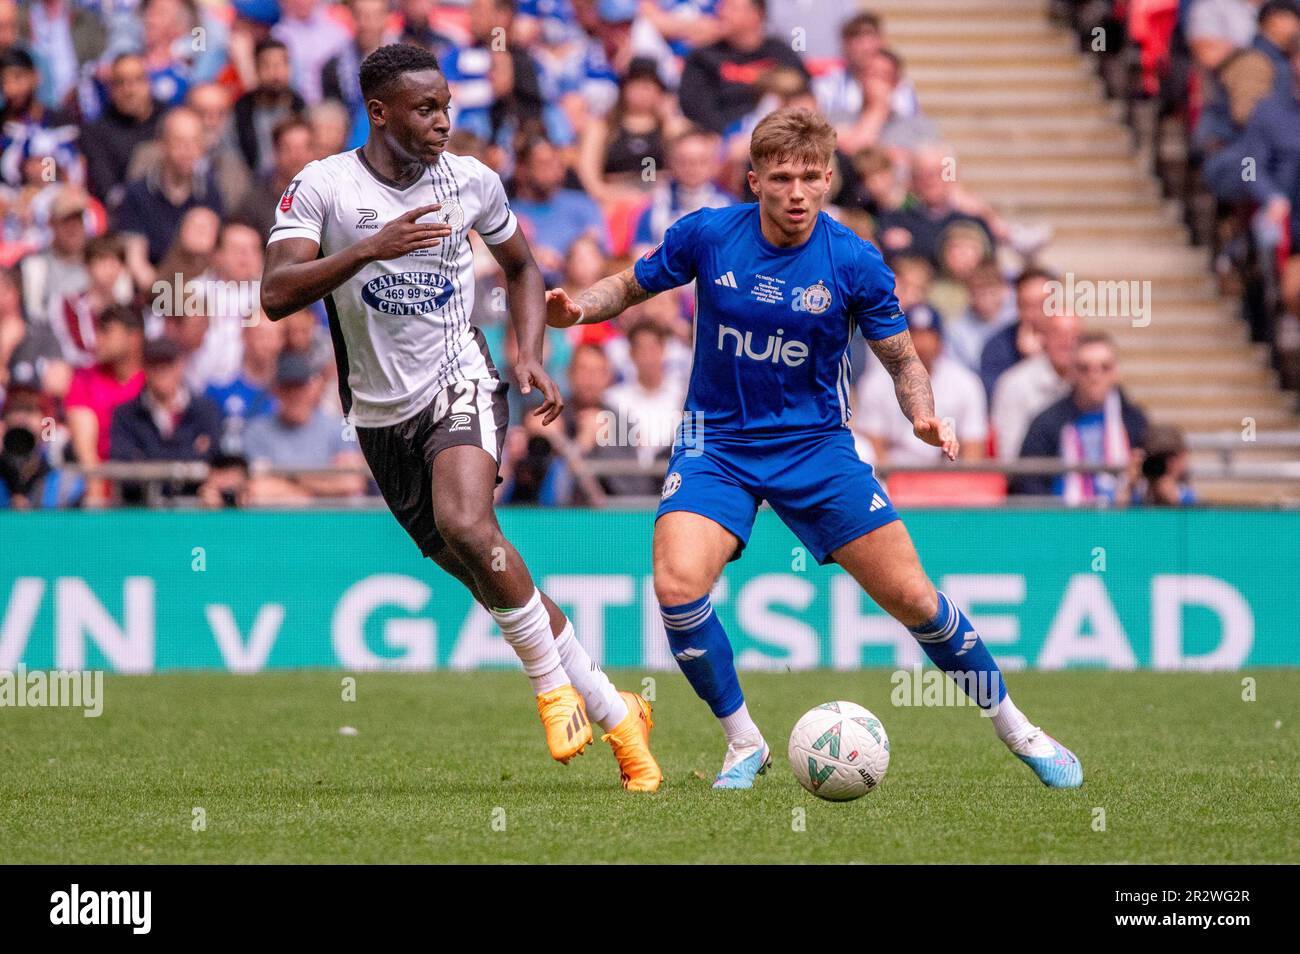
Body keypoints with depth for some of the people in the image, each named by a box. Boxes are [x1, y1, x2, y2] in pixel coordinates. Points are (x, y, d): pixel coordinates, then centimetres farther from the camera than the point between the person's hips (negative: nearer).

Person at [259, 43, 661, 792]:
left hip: (460, 384, -1)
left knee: (465, 525, -30)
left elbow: (522, 267, 17)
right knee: (491, 579, 5)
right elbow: (276, 294, -21)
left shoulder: (472, 181, -1)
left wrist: (531, 357, 1)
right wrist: (369, 249, -31)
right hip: (382, 414, 1)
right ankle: (616, 717, 17)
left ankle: (554, 684, -13)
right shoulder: (323, 187, -9)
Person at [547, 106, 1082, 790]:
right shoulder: (707, 235, -9)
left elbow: (901, 356, 1)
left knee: (911, 597, -3)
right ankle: (743, 742, -1)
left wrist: (922, 417, -19)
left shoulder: (854, 263, -11)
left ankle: (1016, 730, 19)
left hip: (816, 444, 0)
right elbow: (633, 285, 7)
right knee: (677, 586, -24)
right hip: (716, 444, 0)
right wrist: (578, 309, -14)